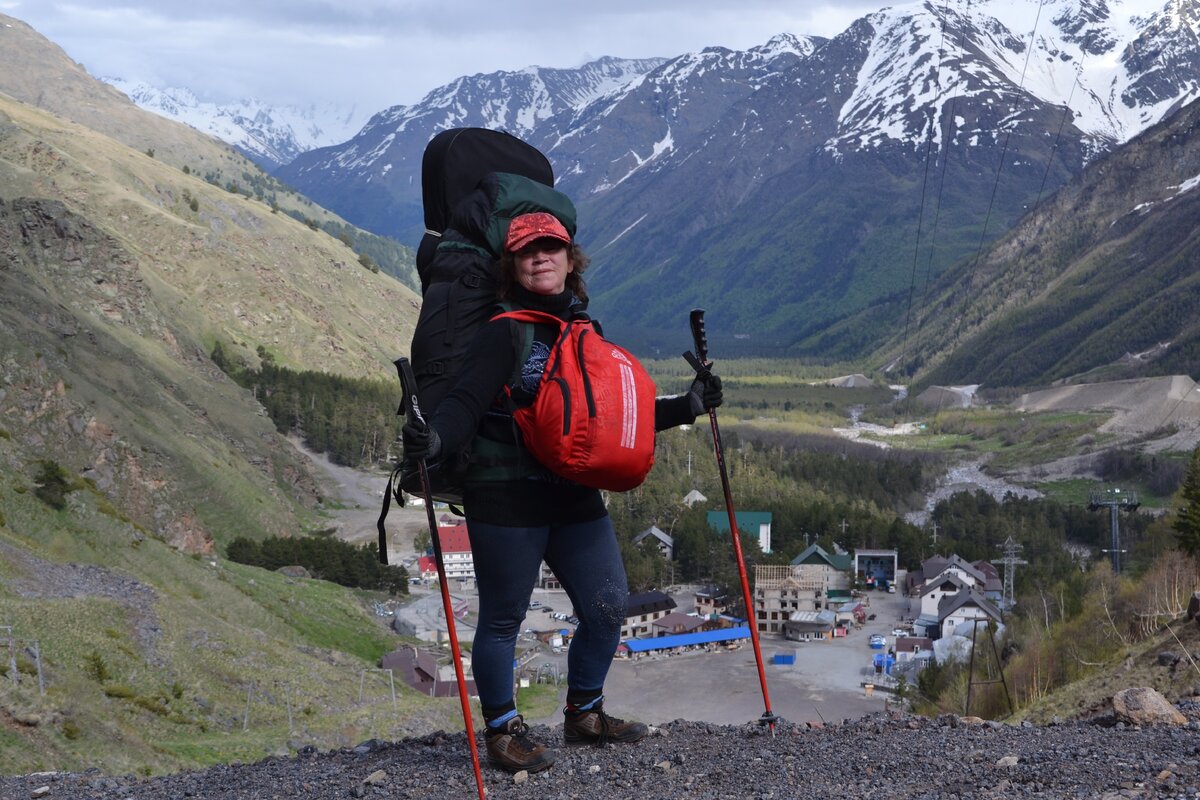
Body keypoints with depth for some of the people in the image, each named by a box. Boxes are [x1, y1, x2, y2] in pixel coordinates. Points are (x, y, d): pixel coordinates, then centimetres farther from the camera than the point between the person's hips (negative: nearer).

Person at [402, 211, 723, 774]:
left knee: (608, 606, 9)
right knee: (502, 619, 3)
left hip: (575, 498, 7)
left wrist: (687, 406, 15)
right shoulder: (505, 333, -9)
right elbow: (466, 403, -19)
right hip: (506, 500, -7)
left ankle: (584, 716, 28)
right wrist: (433, 439, -39)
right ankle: (503, 733, 18)